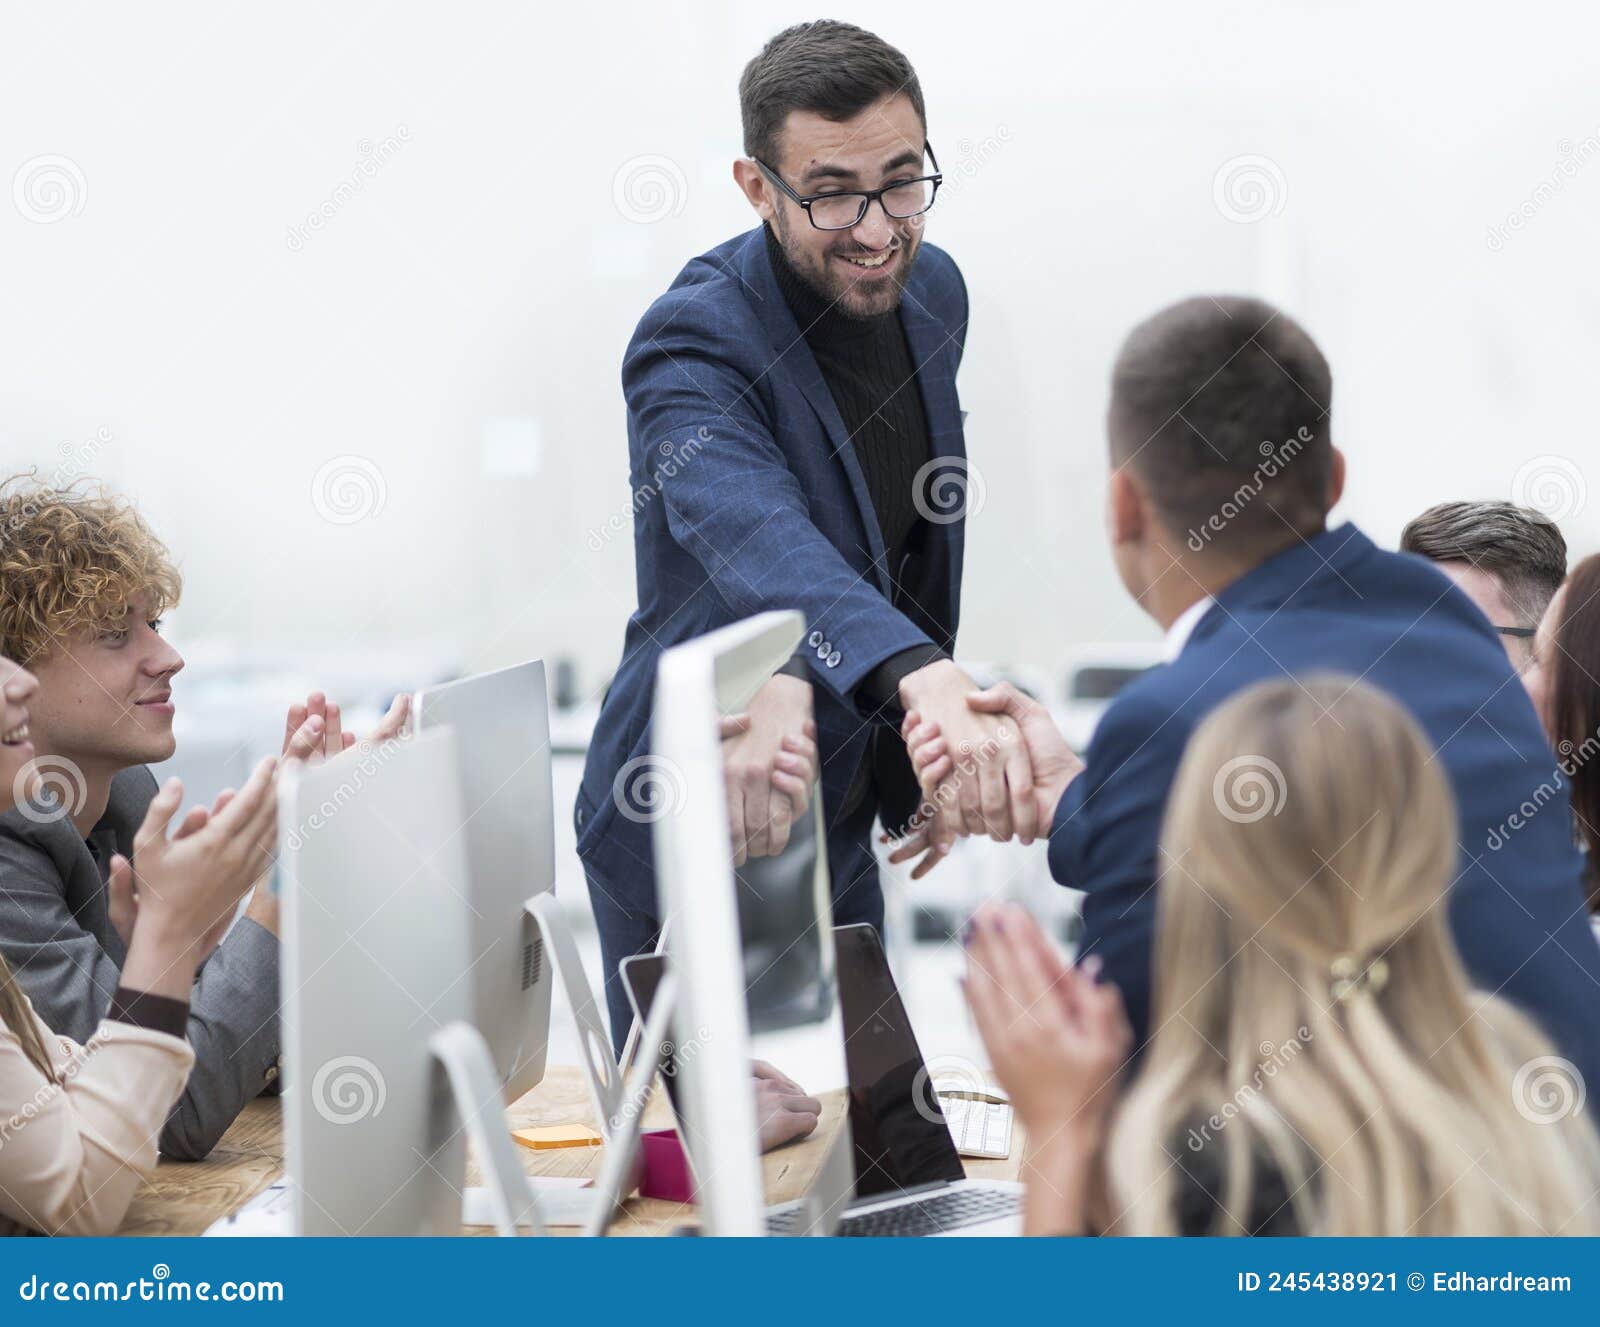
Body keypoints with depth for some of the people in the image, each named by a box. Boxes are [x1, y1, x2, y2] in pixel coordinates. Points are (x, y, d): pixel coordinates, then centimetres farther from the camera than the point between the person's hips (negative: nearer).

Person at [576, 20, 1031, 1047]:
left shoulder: (933, 292, -1)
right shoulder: (695, 340, -25)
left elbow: (911, 527, -3)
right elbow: (755, 529, -43)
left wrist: (796, 683, -23)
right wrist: (930, 679, -61)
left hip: (837, 821, 7)